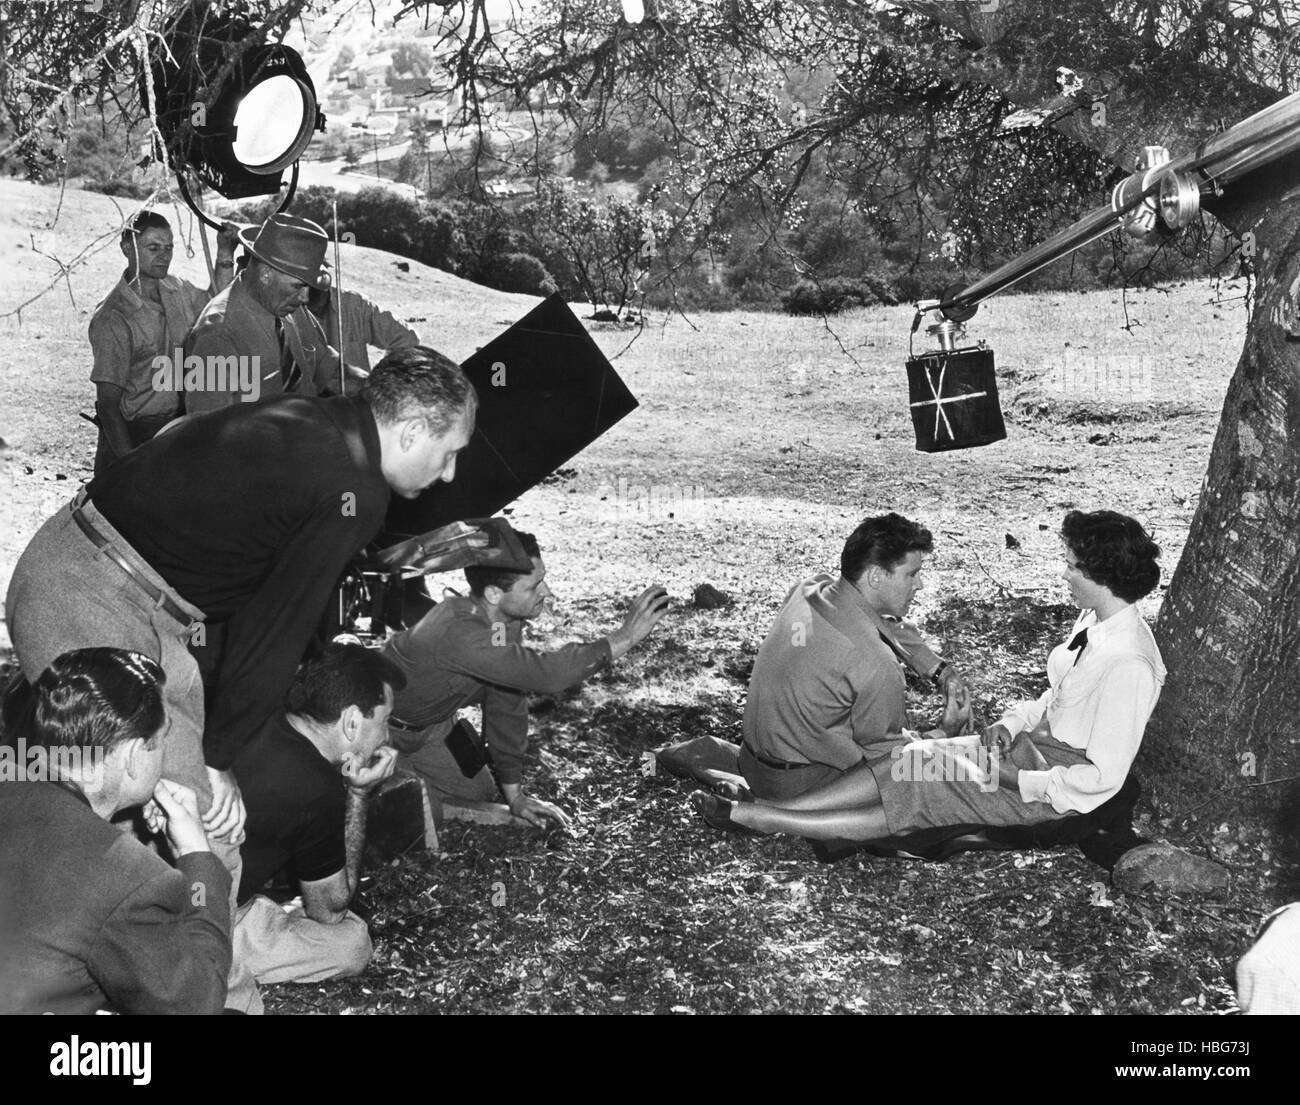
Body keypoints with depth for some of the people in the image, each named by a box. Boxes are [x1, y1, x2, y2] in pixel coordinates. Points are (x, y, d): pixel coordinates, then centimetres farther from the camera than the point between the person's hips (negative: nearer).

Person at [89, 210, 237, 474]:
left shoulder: (177, 289, 3)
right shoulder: (112, 318, -17)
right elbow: (108, 403, -18)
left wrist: (225, 257, 7)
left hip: (178, 425, 6)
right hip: (132, 434, -6)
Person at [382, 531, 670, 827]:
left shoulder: (507, 620, -10)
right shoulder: (460, 634, -39)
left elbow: (507, 704, -4)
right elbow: (544, 675, -47)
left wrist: (514, 795, -4)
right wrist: (625, 637, -44)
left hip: (429, 724, 8)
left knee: (482, 792, 6)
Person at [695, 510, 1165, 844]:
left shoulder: (1127, 664, -26)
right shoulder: (1093, 620, 4)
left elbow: (1104, 776, -24)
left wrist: (1013, 779, -20)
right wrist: (1012, 723, 0)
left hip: (1056, 790, -9)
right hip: (1030, 743, 9)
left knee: (913, 798, -15)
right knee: (907, 756, -8)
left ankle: (751, 817, -14)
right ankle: (756, 810, -12)